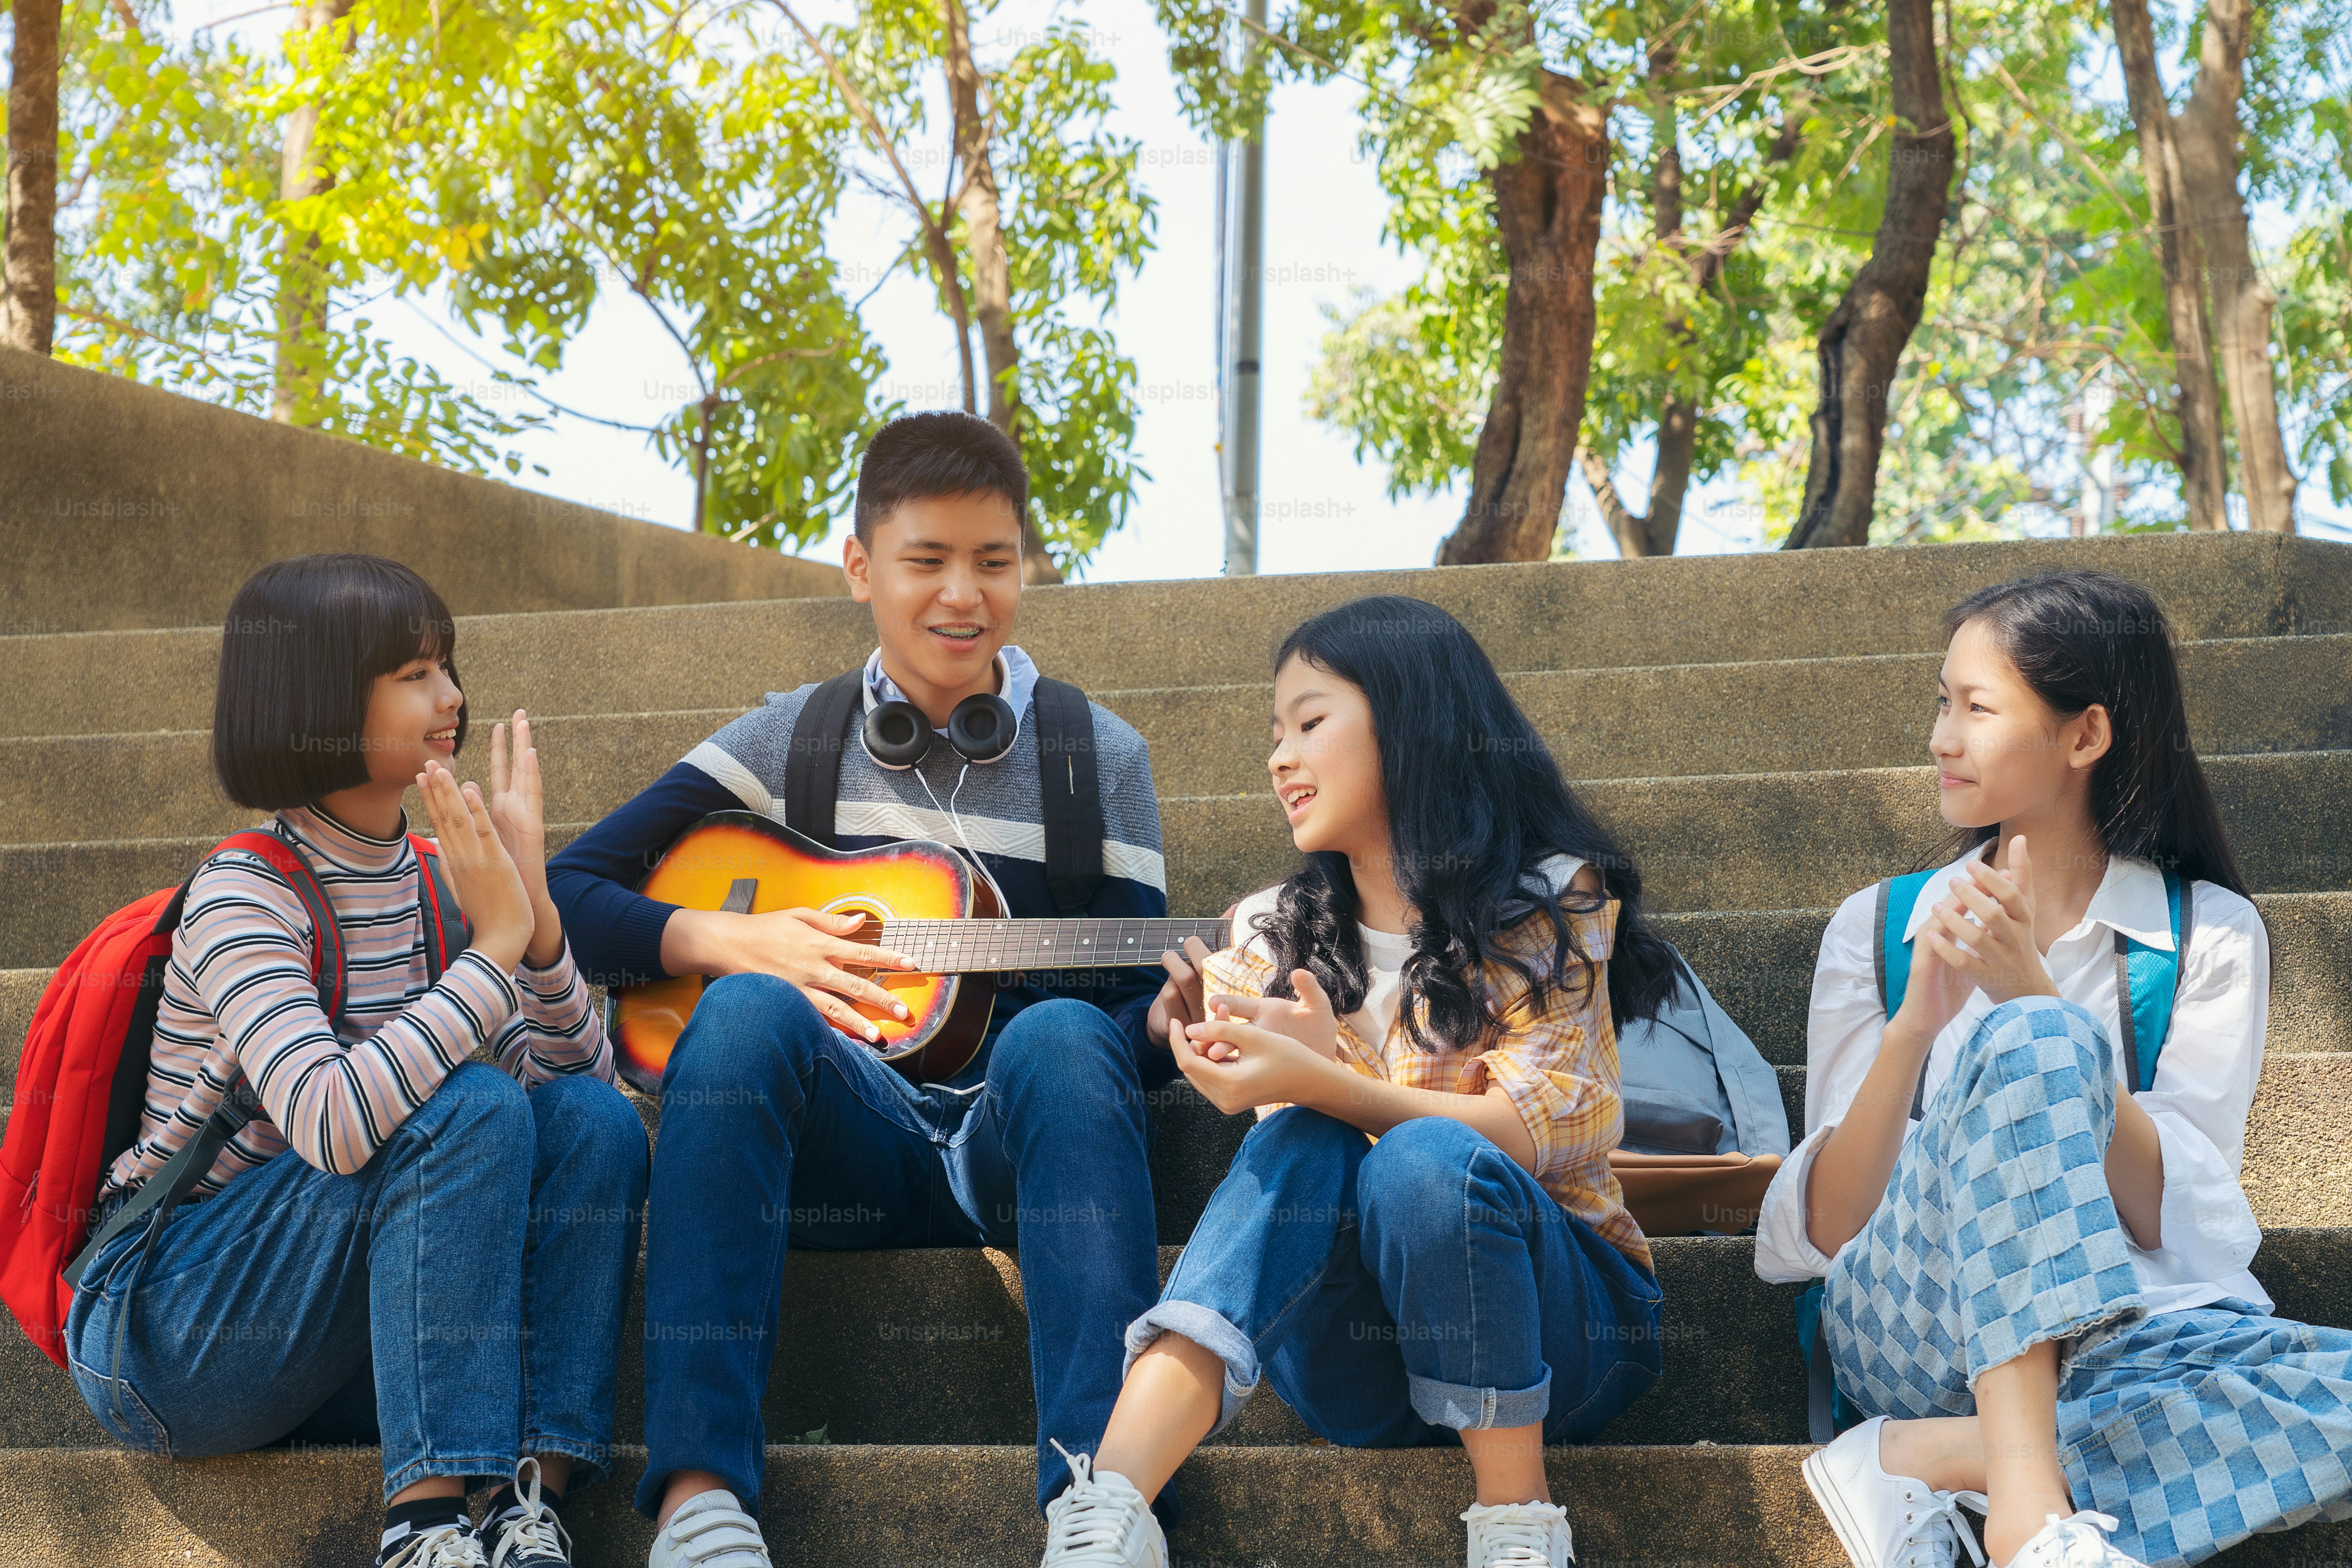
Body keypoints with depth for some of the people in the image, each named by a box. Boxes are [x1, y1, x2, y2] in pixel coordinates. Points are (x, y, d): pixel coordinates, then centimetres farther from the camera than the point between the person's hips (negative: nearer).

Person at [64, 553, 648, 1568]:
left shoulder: (430, 883, 6)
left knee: (595, 1122, -13)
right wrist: (495, 944, -27)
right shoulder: (245, 897, -16)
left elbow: (581, 1078, -2)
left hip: (330, 1344, 7)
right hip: (159, 1333, -7)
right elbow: (332, 1126, -33)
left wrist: (534, 906, -15)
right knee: (467, 1107, -27)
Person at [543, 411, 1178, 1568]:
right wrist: (731, 939, -11)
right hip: (845, 1149, 1)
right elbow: (563, 895, 6)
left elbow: (1132, 1023, 7)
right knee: (748, 1008, -32)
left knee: (1057, 1034, -34)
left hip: (1014, 1154, 0)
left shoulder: (1097, 758, 10)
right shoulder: (797, 739, 11)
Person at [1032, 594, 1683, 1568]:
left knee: (1425, 1159, -32)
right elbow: (1296, 1148, 3)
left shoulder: (1552, 904, 0)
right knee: (1306, 1146, -28)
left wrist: (1323, 1083, -27)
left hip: (1552, 1321, -3)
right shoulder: (1279, 938, 13)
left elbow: (1532, 1133, -13)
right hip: (1366, 1369, 3)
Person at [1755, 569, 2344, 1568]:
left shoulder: (2210, 934, 10)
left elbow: (2166, 1215, -4)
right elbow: (1820, 1232, 3)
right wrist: (1917, 1026, -11)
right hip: (1905, 1319, 0)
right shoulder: (1877, 928, 13)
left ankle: (1925, 1461, -31)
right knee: (2033, 1043, -30)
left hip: (2125, 1333, 1)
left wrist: (2031, 991, -14)